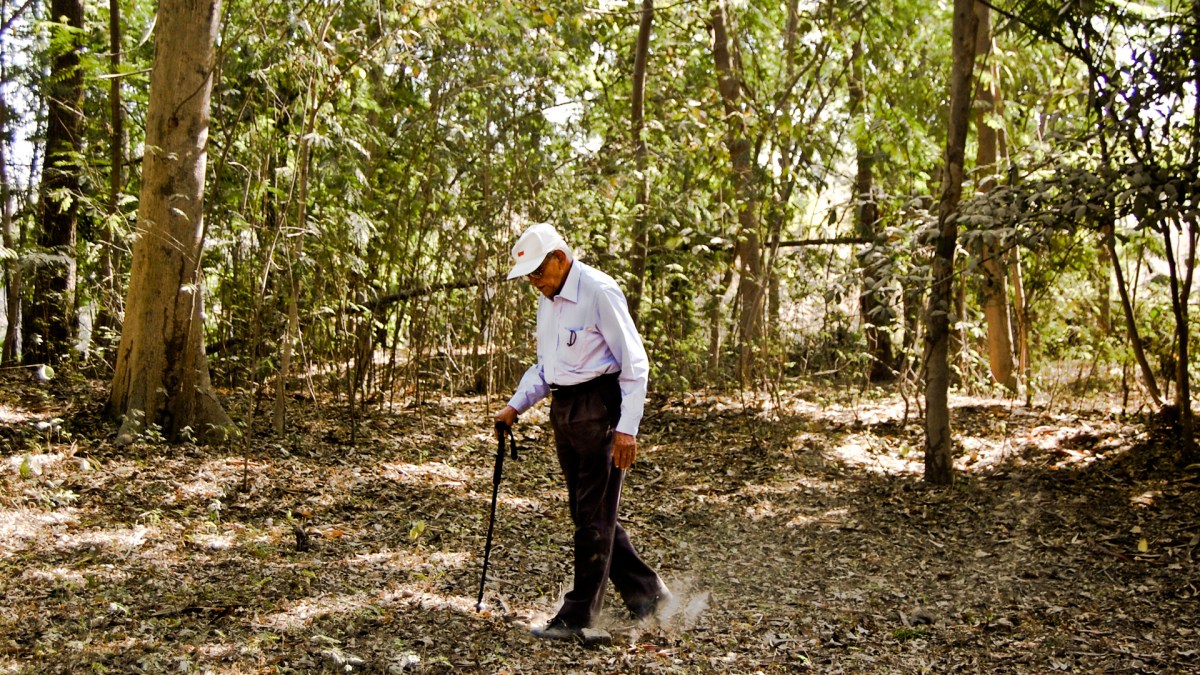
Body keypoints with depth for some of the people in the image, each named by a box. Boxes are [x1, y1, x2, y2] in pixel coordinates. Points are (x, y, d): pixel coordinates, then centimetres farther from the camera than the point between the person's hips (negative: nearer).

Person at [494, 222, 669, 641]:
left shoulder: (599, 292, -12)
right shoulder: (547, 301, 15)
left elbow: (634, 361, -14)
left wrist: (627, 427, -19)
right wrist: (515, 406, 8)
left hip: (599, 407, -9)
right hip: (563, 410, 10)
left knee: (595, 514, -2)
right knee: (585, 511, 12)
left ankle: (579, 615, 5)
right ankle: (645, 591, 24)